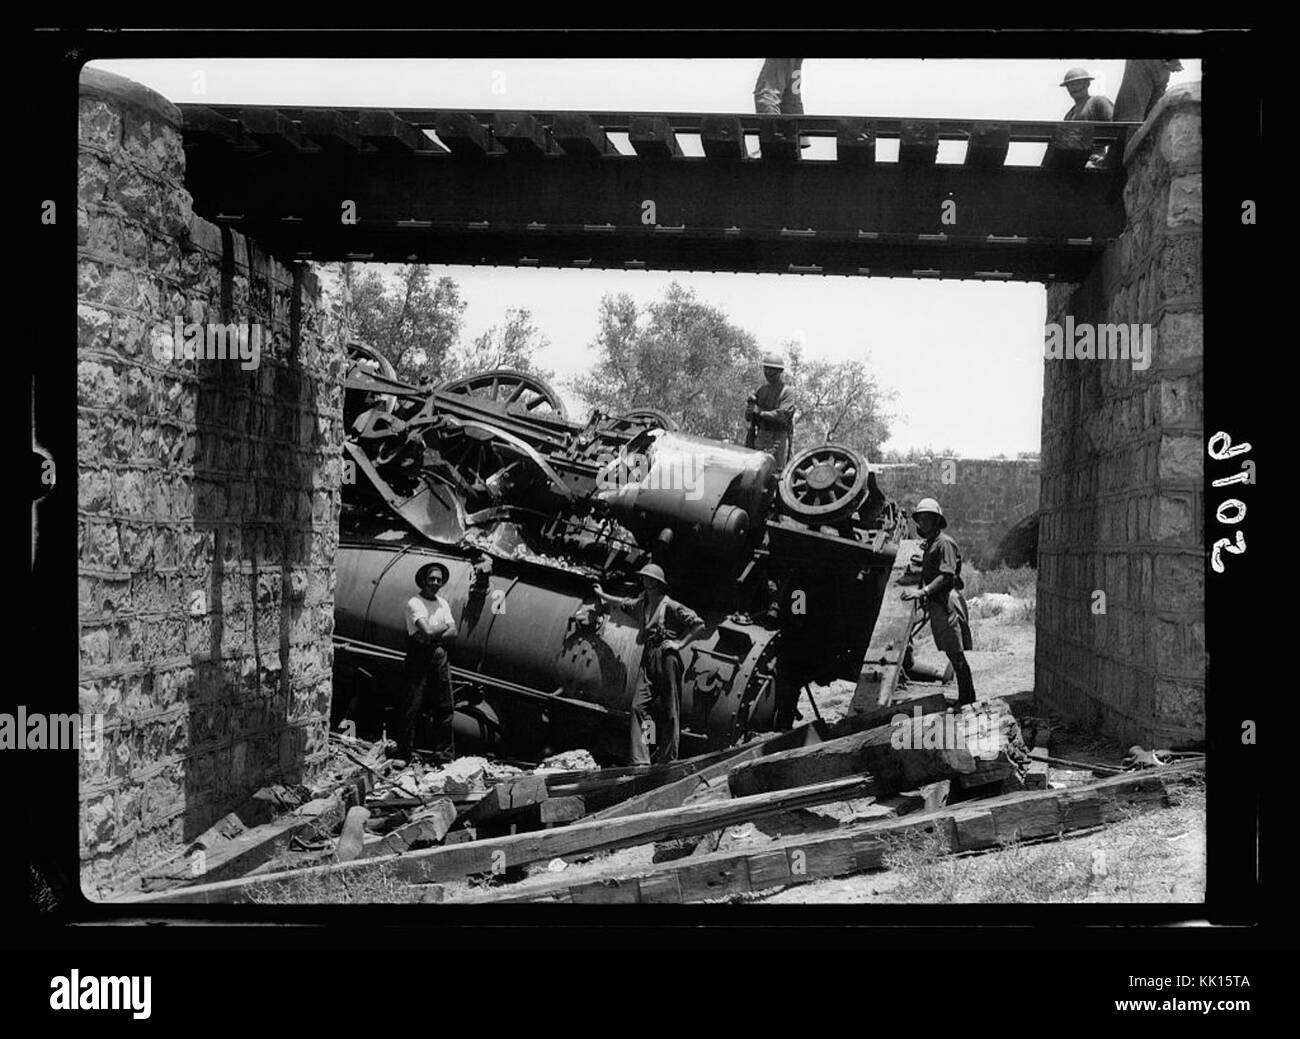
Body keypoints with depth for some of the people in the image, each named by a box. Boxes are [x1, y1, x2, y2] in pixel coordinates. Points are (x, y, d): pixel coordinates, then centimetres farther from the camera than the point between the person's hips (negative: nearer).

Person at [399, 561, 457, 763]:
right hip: (419, 657, -6)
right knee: (413, 704, -5)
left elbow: (453, 632, 6)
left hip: (439, 655, 6)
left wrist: (434, 636, -10)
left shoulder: (443, 603, 16)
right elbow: (427, 631, -16)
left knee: (444, 706, 4)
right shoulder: (414, 603, -5)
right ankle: (406, 749, 4)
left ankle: (443, 752, 10)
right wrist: (444, 627, 1)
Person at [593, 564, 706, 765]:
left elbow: (699, 626, -6)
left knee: (671, 712, -4)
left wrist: (679, 643, -9)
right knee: (637, 707, -7)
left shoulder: (671, 607, -5)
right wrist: (602, 595, 51)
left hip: (666, 657, -6)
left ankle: (668, 761, 0)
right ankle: (639, 761, -10)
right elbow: (622, 603, 39)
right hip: (648, 660, 6)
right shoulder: (640, 604, 16)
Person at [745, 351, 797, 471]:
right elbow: (748, 418, 12)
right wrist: (750, 403, -7)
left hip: (779, 438, -5)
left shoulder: (787, 392, -4)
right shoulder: (761, 390, 13)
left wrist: (761, 412, -14)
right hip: (761, 437, 5)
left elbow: (782, 415, -18)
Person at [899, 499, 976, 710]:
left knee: (956, 653, -7)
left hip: (947, 601, -9)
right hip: (935, 603, 9)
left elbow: (946, 575, -20)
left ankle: (967, 700, -4)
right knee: (952, 654, 11)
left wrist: (922, 591, -25)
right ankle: (964, 699, 16)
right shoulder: (928, 544, 20)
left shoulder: (944, 542, -10)